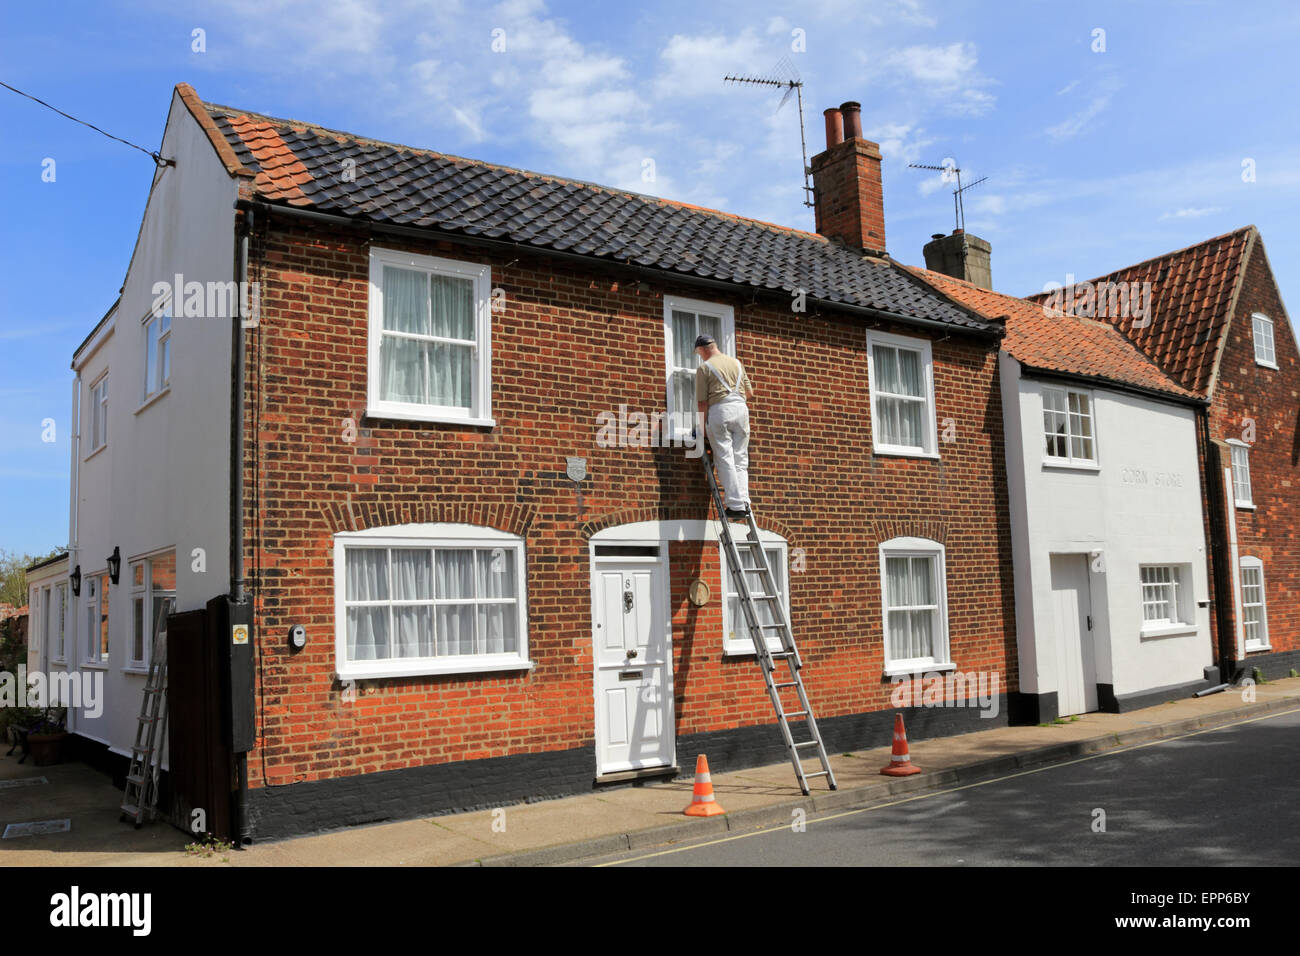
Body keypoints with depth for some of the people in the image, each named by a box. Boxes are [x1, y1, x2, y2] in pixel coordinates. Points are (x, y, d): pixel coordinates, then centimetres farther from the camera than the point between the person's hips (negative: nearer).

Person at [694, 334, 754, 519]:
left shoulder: (704, 367, 1)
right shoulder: (736, 363, 16)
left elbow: (702, 401, -3)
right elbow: (750, 392, 21)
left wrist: (704, 424, 6)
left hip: (719, 409, -4)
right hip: (741, 408, 5)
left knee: (725, 459, -3)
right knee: (741, 459, 9)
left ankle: (736, 505, -8)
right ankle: (744, 502, 2)